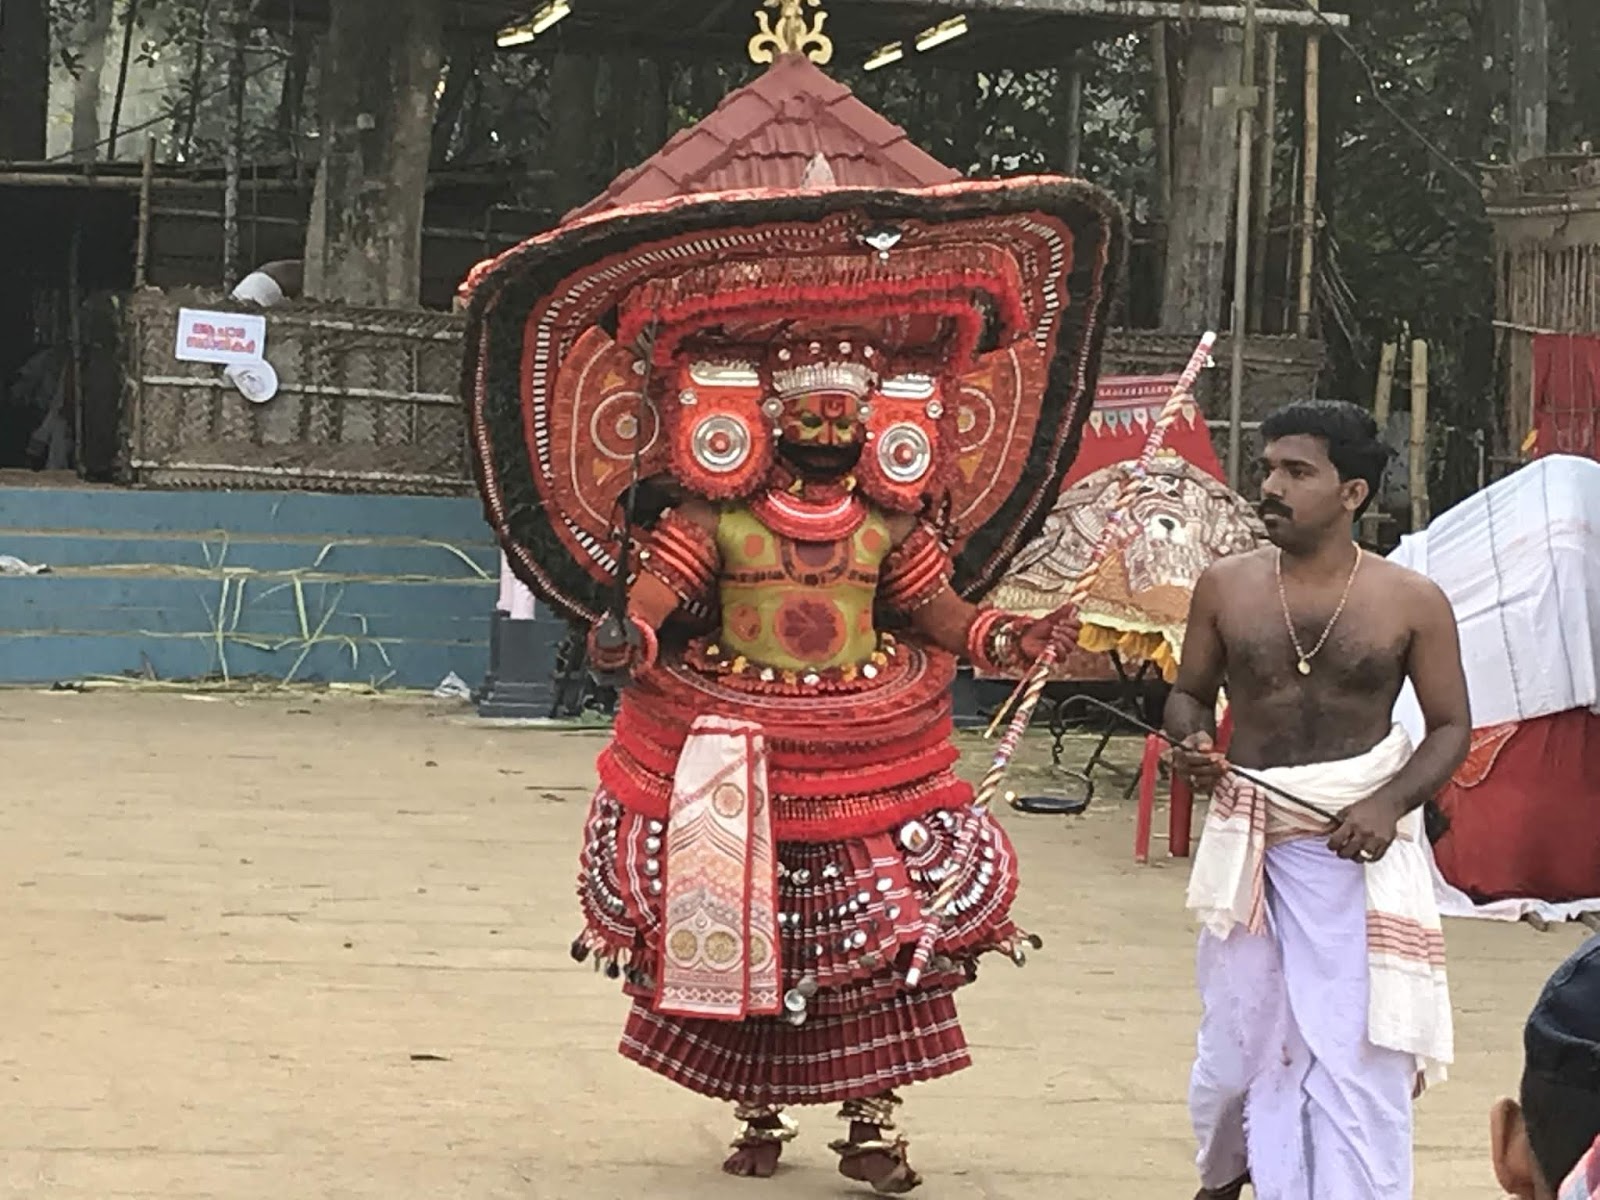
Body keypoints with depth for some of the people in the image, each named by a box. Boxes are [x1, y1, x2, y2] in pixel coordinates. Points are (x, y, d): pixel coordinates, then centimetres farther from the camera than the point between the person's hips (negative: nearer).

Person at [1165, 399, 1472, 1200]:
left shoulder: (1411, 602, -6)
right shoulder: (1226, 587, 0)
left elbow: (1451, 726, 0)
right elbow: (1189, 692, 12)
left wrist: (1390, 803, -16)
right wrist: (1193, 744, -11)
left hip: (1359, 844, -2)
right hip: (1250, 843, 2)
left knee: (1359, 1051, -5)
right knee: (1238, 1038, 13)